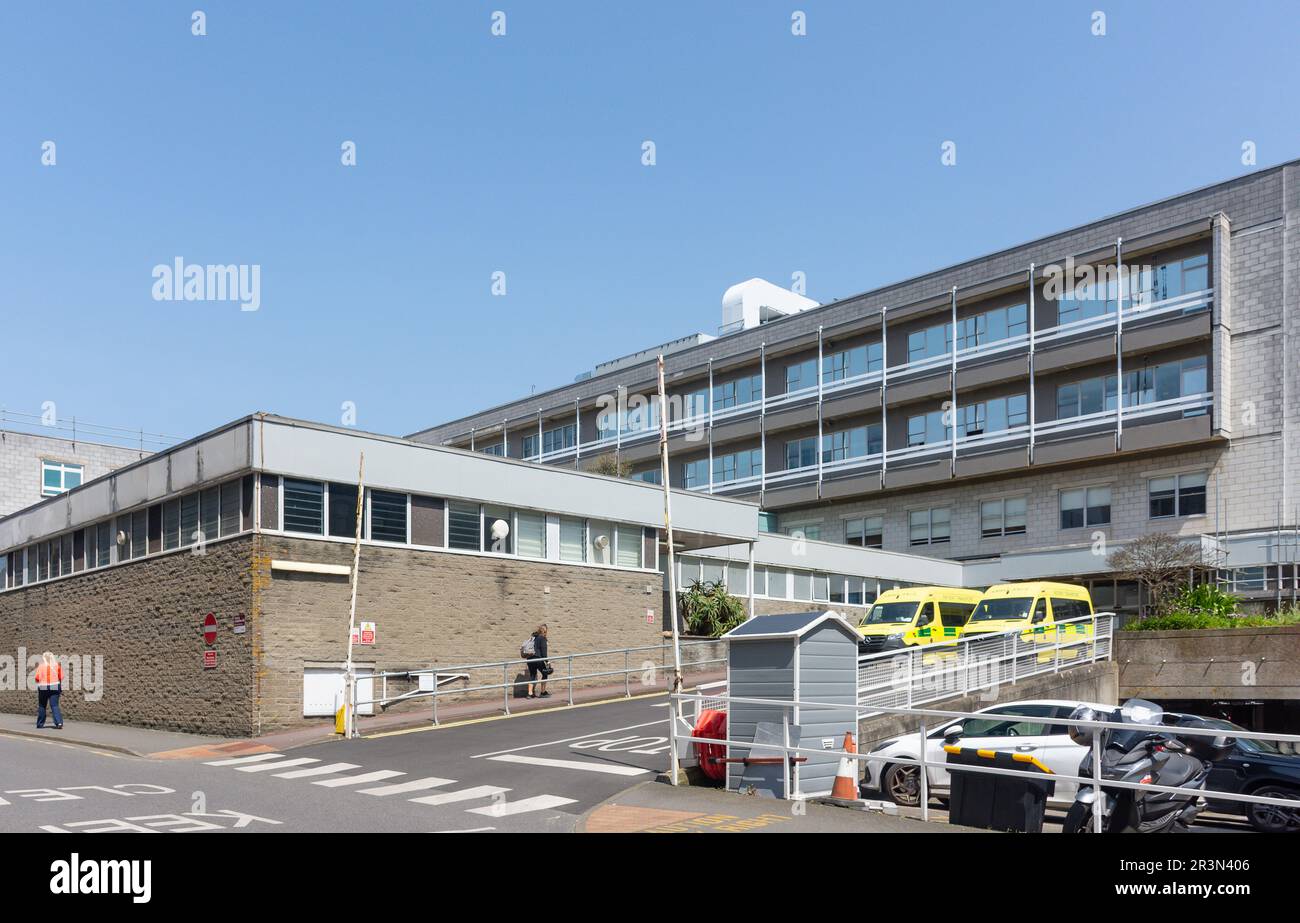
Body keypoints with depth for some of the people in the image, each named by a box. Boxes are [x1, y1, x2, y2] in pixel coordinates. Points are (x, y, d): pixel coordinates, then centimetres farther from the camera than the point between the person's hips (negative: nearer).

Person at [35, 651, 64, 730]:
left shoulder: (41, 666, -5)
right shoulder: (57, 665, 2)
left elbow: (37, 678, -7)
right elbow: (61, 677, 1)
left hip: (43, 687, -1)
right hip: (55, 687, 1)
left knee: (42, 706, 14)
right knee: (54, 705, 1)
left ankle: (40, 724, 22)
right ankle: (59, 722, -15)